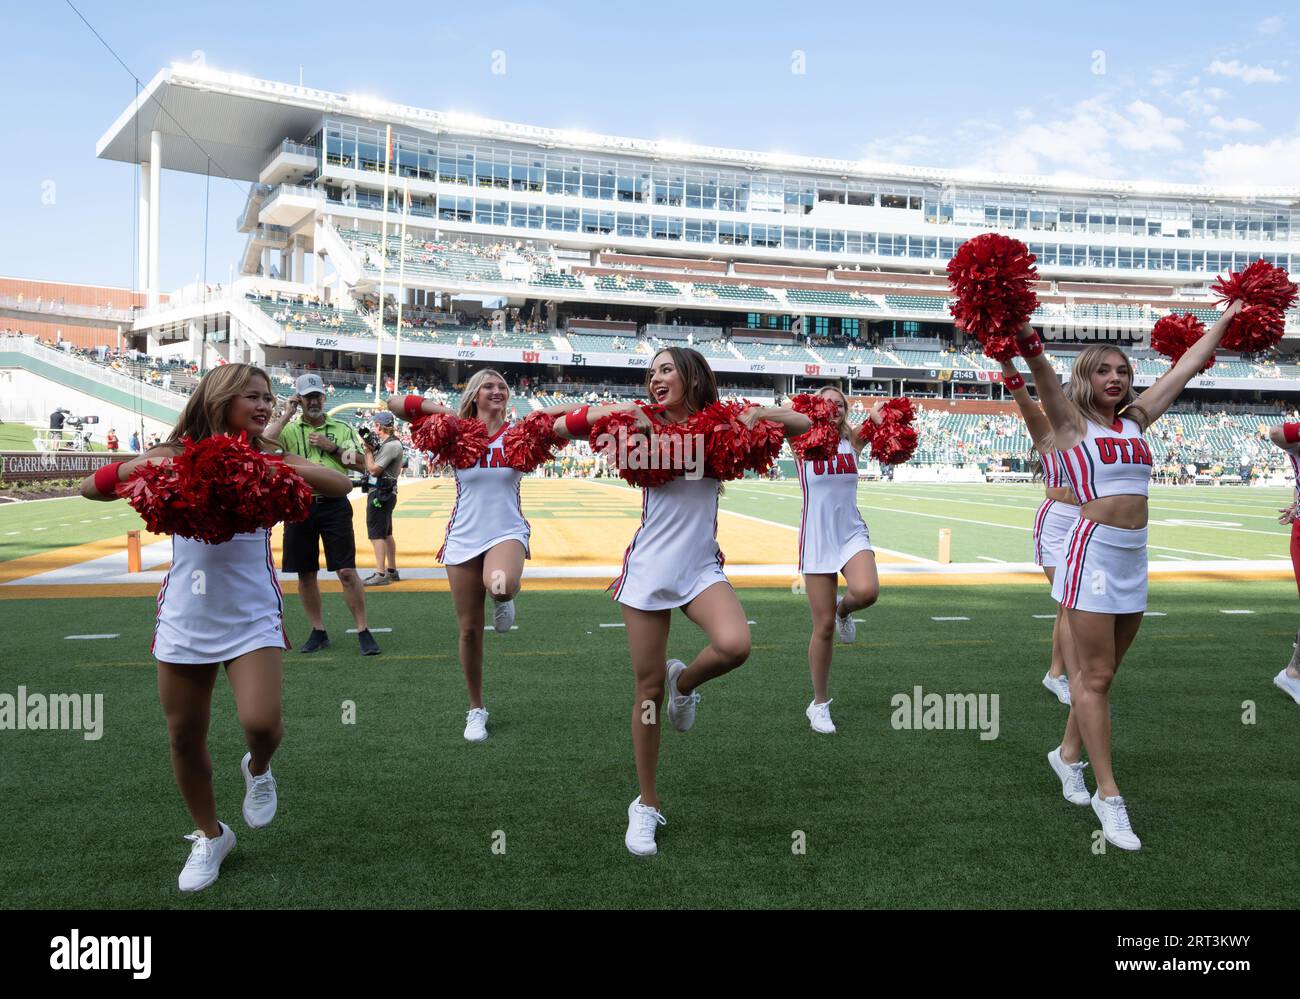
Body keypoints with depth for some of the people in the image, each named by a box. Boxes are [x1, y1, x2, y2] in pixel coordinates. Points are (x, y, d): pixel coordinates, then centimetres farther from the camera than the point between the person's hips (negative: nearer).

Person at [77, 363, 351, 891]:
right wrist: (139, 467, -17)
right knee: (184, 737, 10)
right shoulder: (177, 456, -1)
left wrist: (285, 469, -27)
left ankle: (258, 769, 19)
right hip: (184, 619, 2)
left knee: (261, 723, -18)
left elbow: (341, 485, -14)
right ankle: (209, 835, 34)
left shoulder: (267, 459, -2)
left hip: (252, 619, -1)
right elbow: (91, 488, 0)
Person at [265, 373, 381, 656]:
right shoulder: (289, 429, 8)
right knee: (306, 574, 8)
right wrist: (287, 415, -7)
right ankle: (318, 632, 21)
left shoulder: (341, 428, 9)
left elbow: (361, 463, 3)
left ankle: (363, 631, 2)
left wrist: (332, 448, -7)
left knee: (347, 571, -6)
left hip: (334, 504, -1)